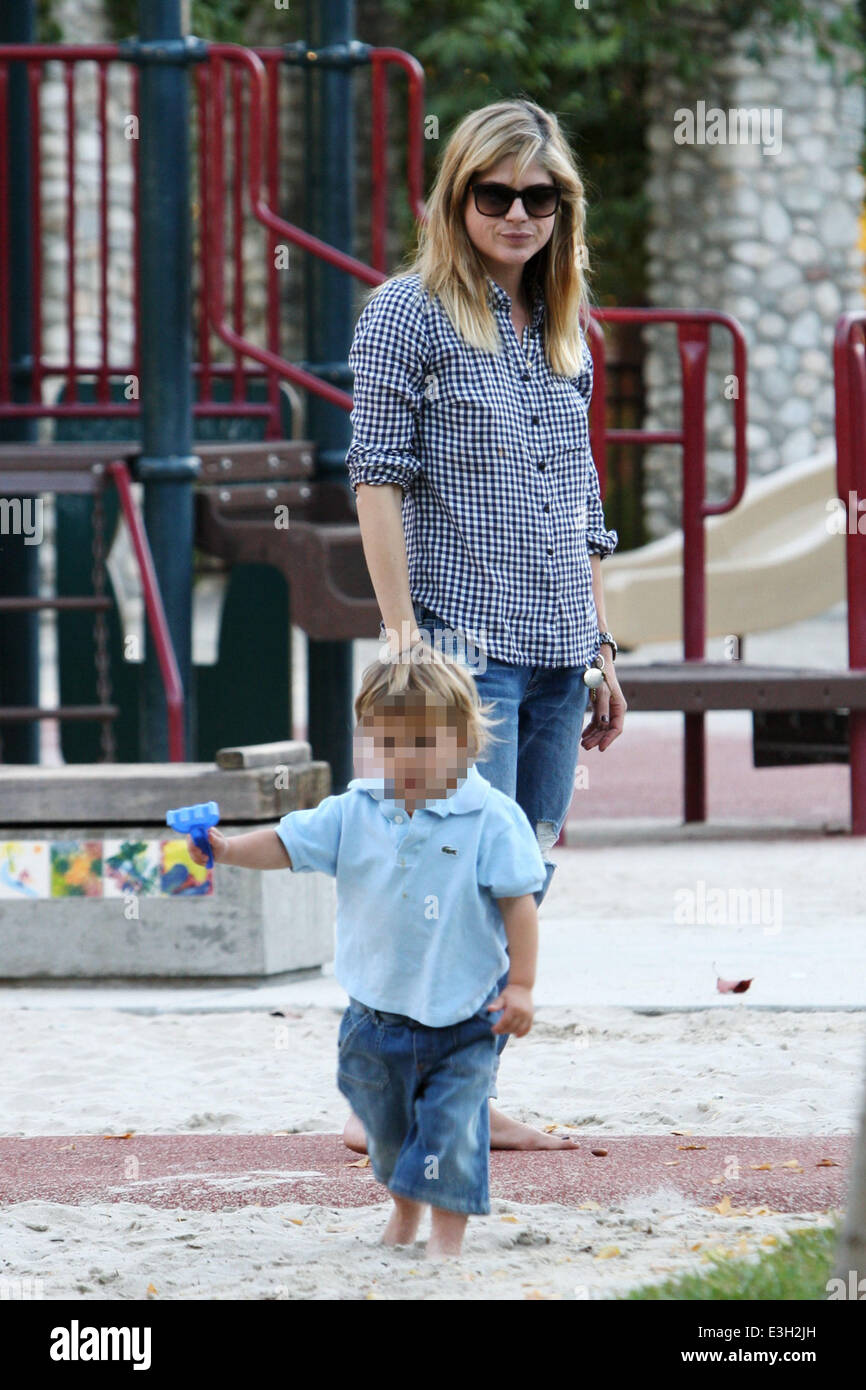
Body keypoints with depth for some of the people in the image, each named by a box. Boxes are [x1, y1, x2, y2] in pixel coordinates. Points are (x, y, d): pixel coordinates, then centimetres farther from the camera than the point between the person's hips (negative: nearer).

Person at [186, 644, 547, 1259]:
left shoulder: (491, 819, -14)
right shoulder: (355, 813, -3)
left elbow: (518, 904, -12)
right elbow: (289, 844, -2)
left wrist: (520, 986, -15)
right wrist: (228, 849, -19)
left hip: (461, 1015, -5)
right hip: (377, 1010, 5)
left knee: (452, 1127, -5)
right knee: (387, 1122, 21)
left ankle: (448, 1233, 6)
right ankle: (404, 1208, 44)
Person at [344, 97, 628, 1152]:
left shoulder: (565, 328, 16)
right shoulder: (409, 313, -3)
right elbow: (380, 478, -7)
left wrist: (600, 645, 17)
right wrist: (402, 635, -14)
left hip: (556, 651, 6)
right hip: (462, 639, -6)